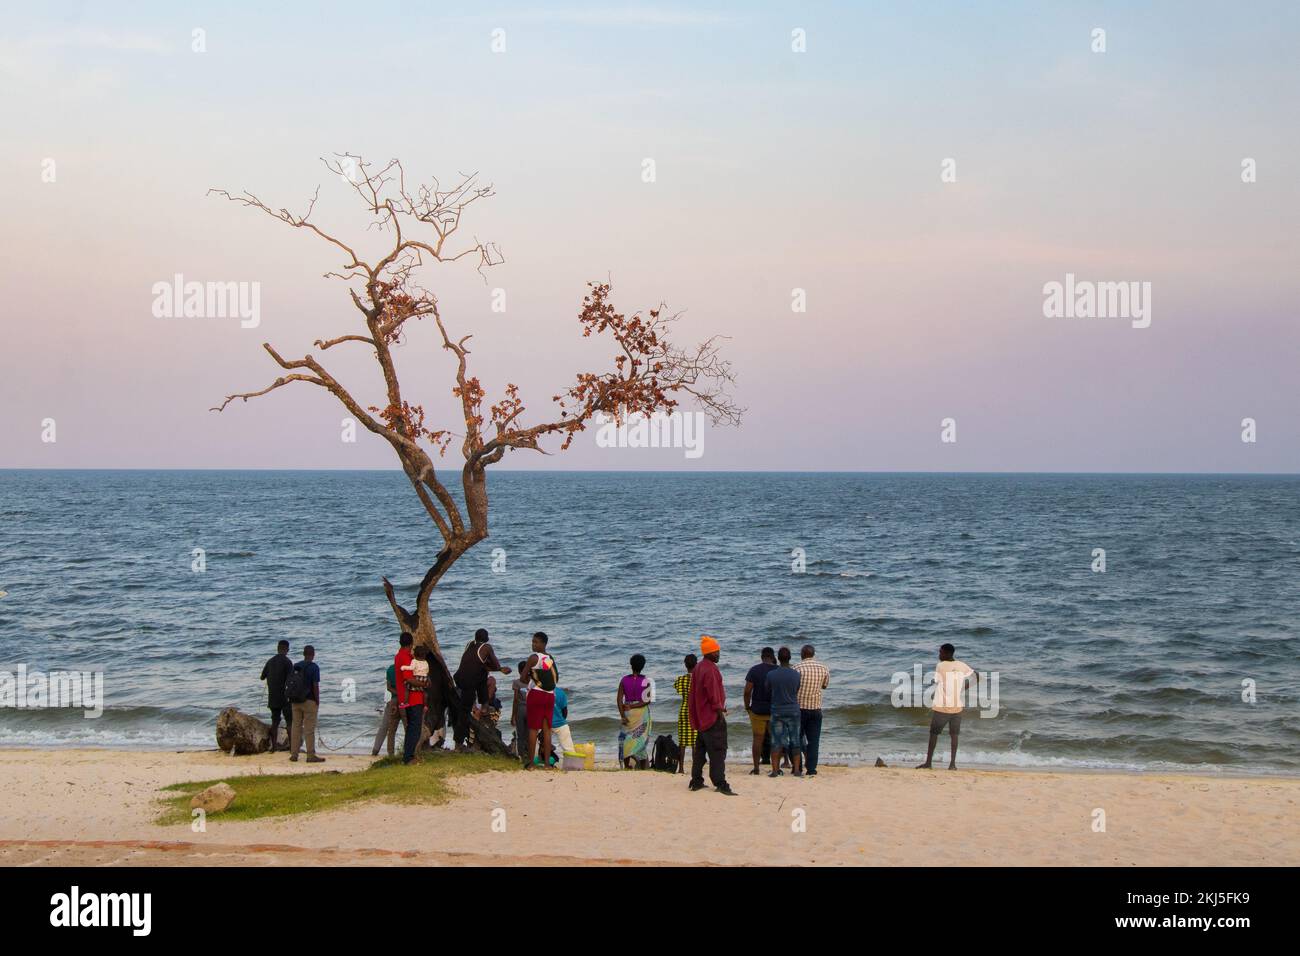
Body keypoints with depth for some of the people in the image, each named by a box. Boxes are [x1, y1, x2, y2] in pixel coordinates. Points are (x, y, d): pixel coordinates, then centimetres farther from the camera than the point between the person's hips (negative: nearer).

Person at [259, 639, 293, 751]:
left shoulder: (270, 662, 6)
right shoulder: (287, 662, -12)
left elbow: (262, 677, 16)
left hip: (273, 697, 5)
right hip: (285, 696, -5)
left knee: (275, 721, 10)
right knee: (289, 721, 0)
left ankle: (274, 746, 9)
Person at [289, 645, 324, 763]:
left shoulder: (295, 666, 6)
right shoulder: (314, 667, -11)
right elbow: (316, 686, -14)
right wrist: (318, 702, -6)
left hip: (296, 700, 5)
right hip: (309, 701, -5)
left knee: (296, 727, 10)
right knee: (309, 729, -3)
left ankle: (294, 754, 11)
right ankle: (311, 755, -1)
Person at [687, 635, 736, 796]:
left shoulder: (698, 668, 14)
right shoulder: (710, 669, -17)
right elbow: (713, 693, -21)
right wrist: (719, 709, -14)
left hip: (701, 717, 10)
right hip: (712, 716, -10)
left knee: (700, 749, 14)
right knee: (717, 751, -10)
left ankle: (696, 781, 17)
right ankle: (720, 784, -15)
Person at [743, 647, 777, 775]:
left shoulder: (754, 670, -4)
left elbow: (747, 691, -7)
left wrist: (747, 707, 5)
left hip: (757, 710, -1)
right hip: (775, 710, 1)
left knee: (758, 739, 3)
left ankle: (756, 769, 3)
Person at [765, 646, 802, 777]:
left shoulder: (771, 674, -9)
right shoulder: (796, 674, -6)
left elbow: (768, 689, 5)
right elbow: (797, 692, 5)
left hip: (777, 711, 0)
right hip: (793, 711, 1)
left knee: (777, 741, 4)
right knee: (795, 741, 8)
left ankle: (775, 770, 2)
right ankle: (796, 769, 8)